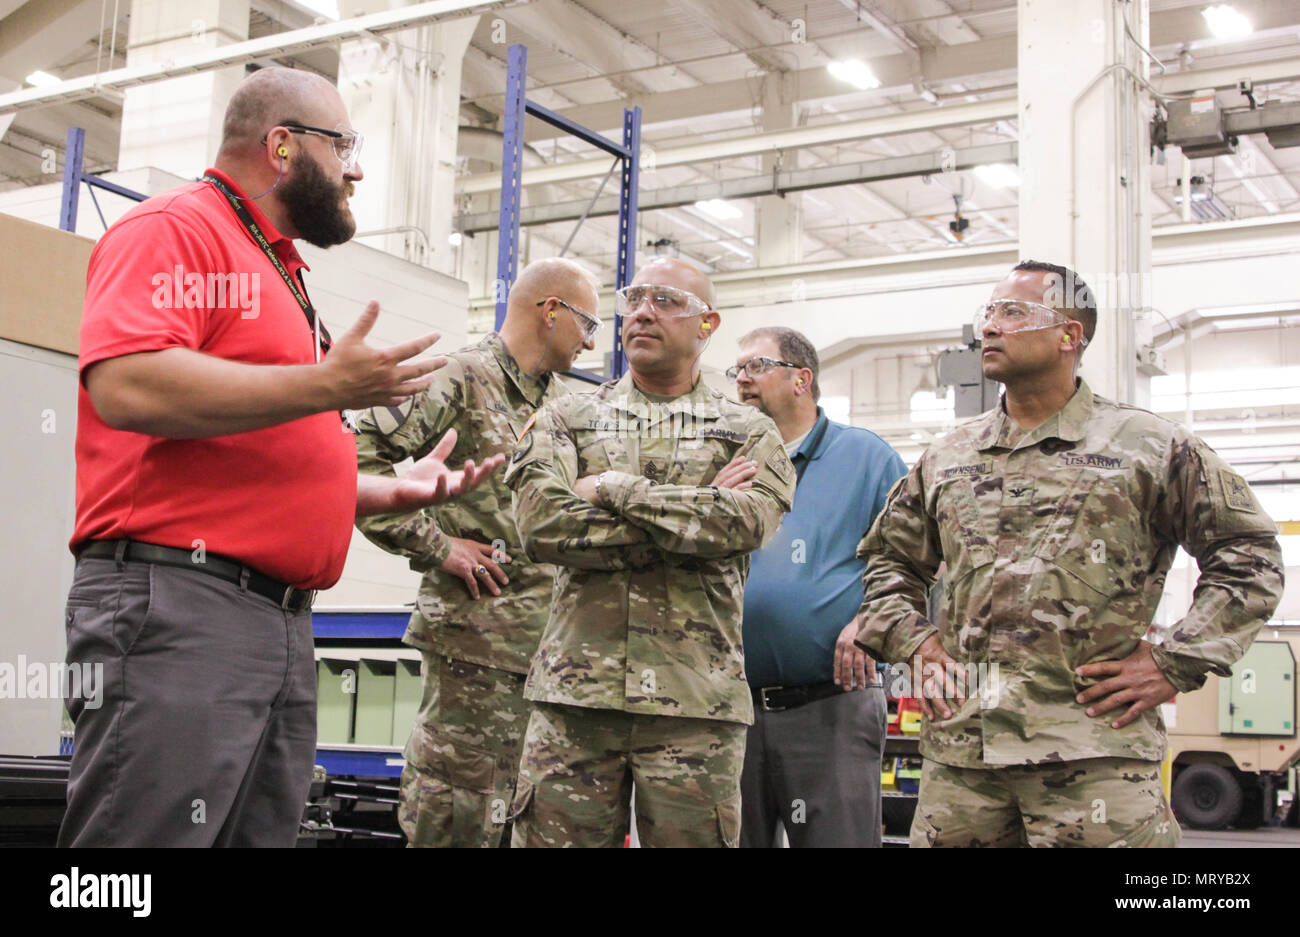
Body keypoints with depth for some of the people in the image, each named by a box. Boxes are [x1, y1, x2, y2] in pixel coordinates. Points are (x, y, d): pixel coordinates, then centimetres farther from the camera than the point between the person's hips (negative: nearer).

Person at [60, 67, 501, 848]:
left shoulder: (279, 273, 26)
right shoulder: (176, 229, -2)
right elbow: (126, 384, -21)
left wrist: (396, 491, 19)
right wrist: (327, 385, -17)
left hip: (286, 624, 10)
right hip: (175, 604, -10)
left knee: (268, 829, 9)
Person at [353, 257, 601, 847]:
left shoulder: (562, 404, 19)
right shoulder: (462, 378, -7)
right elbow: (357, 456, -17)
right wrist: (435, 546, -16)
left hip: (553, 642, 8)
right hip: (479, 640, -8)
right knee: (455, 823, -5)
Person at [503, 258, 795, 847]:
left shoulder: (750, 434, 11)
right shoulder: (565, 420, 13)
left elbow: (744, 523, -11)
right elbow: (540, 525, -7)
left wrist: (616, 490, -7)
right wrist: (694, 513, -8)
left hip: (696, 703, 0)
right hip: (575, 692, 1)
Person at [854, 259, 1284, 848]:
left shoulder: (1150, 446, 4)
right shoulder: (946, 458, 17)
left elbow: (1249, 555, 4)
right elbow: (886, 559, 26)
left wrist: (1173, 663, -3)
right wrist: (915, 642, 10)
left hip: (1095, 754, -4)